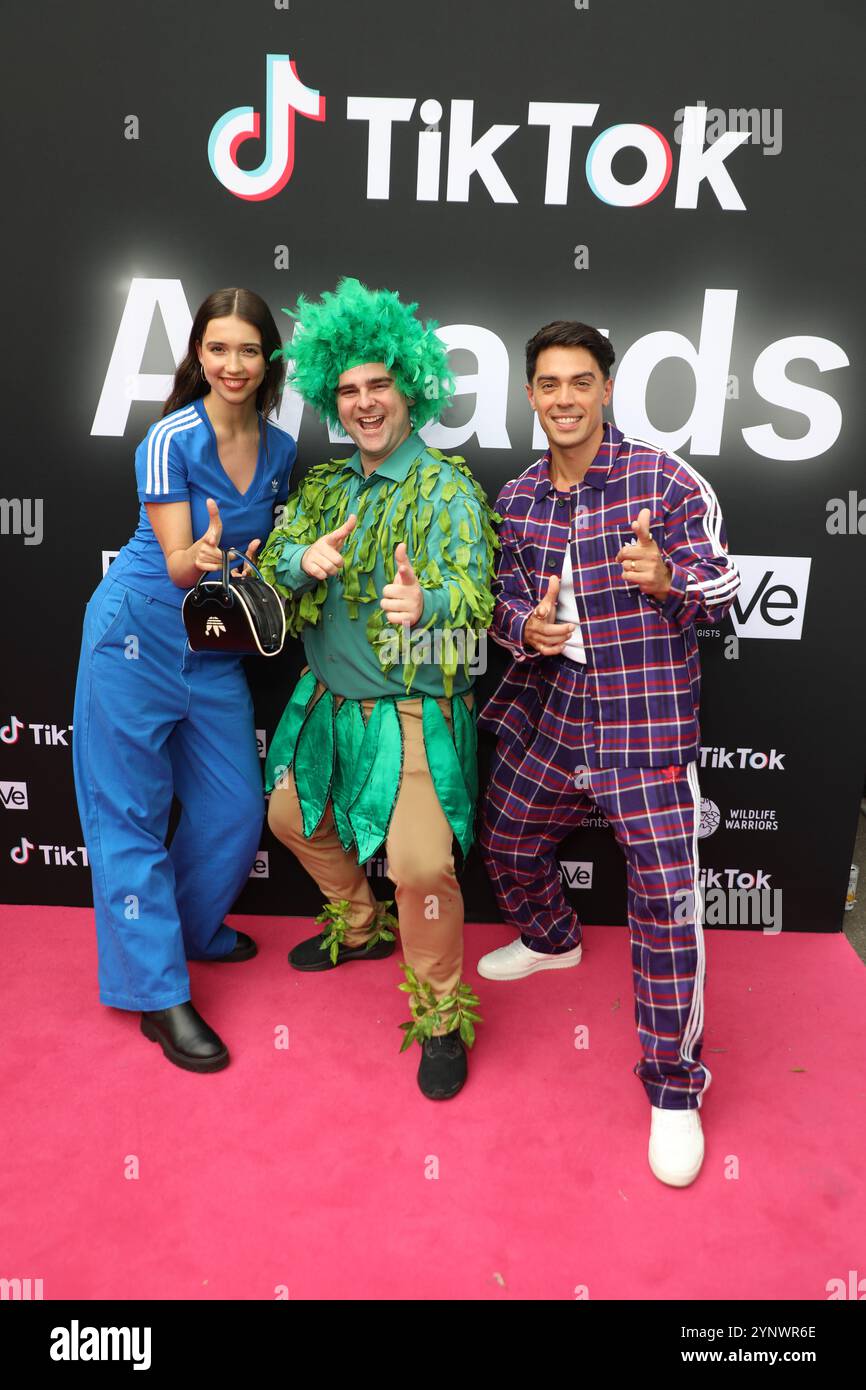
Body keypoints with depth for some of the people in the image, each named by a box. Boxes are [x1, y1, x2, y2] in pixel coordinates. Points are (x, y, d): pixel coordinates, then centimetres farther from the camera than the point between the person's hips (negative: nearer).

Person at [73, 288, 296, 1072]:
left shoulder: (282, 450, 3)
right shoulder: (172, 439, -13)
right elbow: (176, 565, -16)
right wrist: (199, 559, -37)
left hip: (216, 646, 6)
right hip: (138, 634, -5)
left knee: (236, 809, 10)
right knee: (132, 812, 1)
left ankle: (193, 927, 37)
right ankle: (158, 992, 12)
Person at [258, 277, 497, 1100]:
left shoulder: (448, 487, -11)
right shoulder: (322, 485, 8)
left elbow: (471, 589, -23)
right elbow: (274, 559, -1)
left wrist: (425, 601, -47)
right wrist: (306, 559, -25)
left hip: (411, 712, -7)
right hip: (327, 701, 7)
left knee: (421, 864, -14)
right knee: (293, 818, 21)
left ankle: (441, 1015, 12)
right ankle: (361, 929, 47)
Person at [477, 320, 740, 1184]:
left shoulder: (666, 481, -8)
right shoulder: (517, 499, 6)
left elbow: (723, 592, -7)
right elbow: (506, 596, 12)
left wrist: (667, 580, -28)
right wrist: (526, 627, -12)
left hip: (648, 724, -5)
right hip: (553, 713, 6)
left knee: (666, 902, -6)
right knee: (506, 843, 21)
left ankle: (674, 1088, 13)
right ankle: (551, 942, 54)